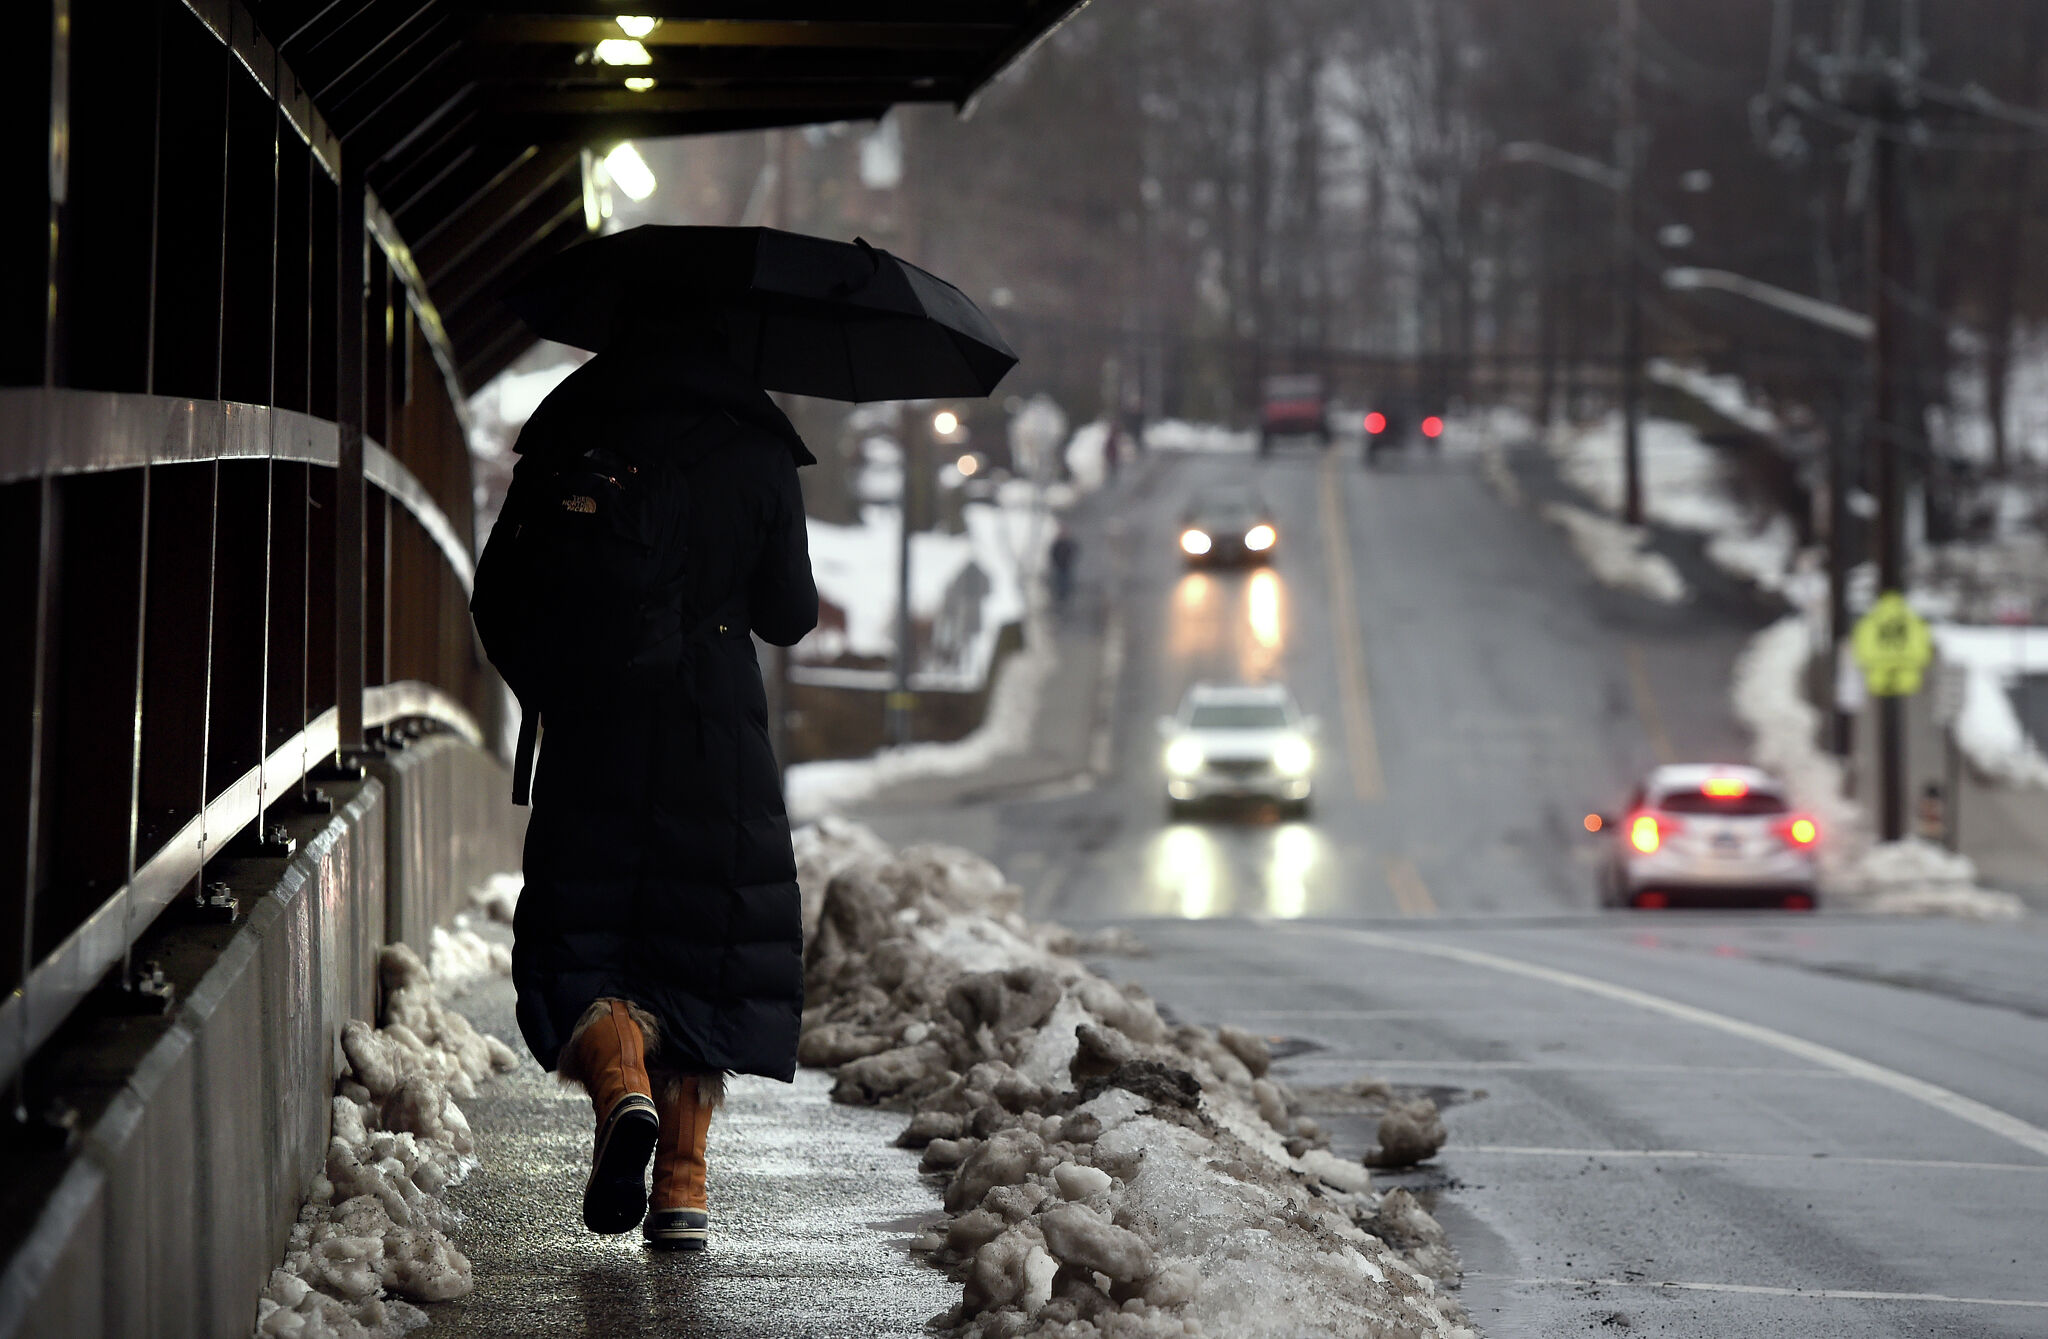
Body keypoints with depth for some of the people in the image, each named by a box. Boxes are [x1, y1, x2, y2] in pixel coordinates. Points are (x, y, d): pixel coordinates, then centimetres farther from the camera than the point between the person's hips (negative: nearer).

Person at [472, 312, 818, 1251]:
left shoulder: (566, 444, 4)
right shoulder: (756, 456, 2)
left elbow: (497, 597, 6)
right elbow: (788, 617, 6)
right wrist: (809, 602, 28)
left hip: (589, 729, 0)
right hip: (718, 730, 0)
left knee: (581, 939, 6)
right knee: (704, 946, 8)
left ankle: (620, 1087, -23)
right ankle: (682, 1183, 3)